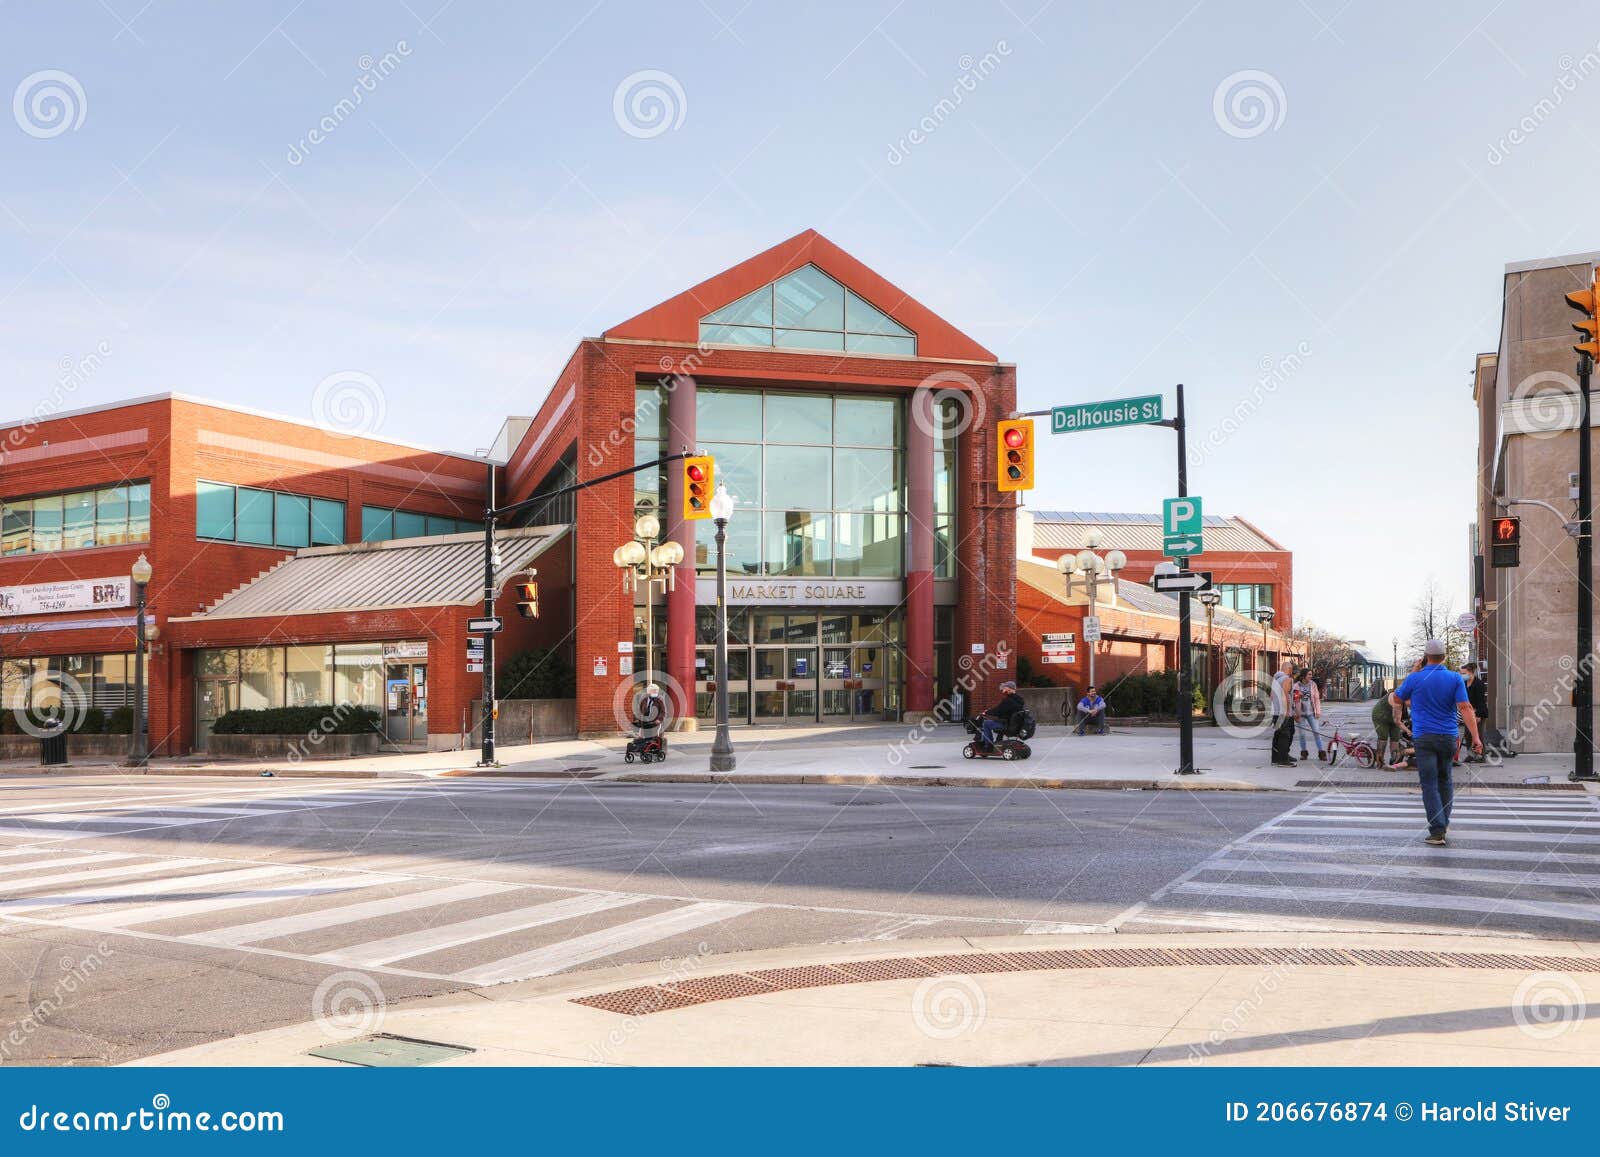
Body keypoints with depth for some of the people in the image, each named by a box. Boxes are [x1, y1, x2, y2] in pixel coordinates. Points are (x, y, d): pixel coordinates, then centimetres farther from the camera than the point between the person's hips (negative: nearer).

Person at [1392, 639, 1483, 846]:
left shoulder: (1415, 679, -5)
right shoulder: (1455, 679, -3)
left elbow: (1396, 699, 10)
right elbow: (1465, 708, -10)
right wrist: (1475, 737, -11)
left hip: (1423, 738, -2)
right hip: (1448, 737, 3)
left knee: (1429, 784, -3)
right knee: (1445, 780, 20)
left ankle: (1438, 831, -11)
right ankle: (1443, 823, 28)